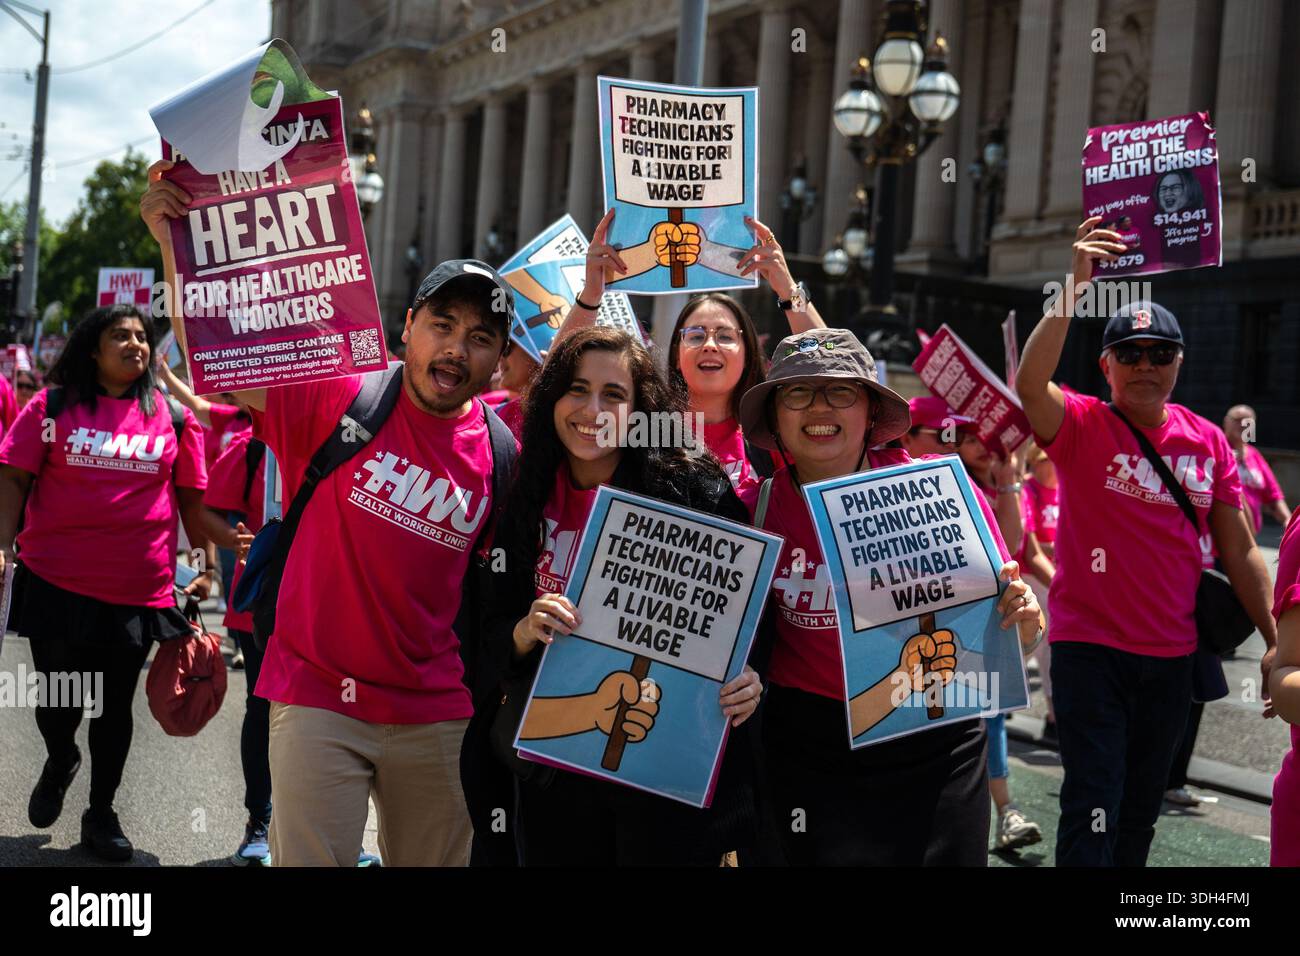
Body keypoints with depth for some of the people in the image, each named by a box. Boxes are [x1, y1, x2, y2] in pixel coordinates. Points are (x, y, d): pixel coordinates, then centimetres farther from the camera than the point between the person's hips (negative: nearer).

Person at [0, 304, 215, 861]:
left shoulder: (173, 416, 5)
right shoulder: (54, 406, 0)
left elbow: (192, 496, 8)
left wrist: (205, 565, 6)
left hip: (138, 589, 1)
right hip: (57, 580, -1)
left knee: (116, 704, 11)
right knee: (58, 696, 8)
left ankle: (101, 812, 29)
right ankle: (60, 762, 43)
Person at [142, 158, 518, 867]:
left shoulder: (500, 446, 0)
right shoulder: (338, 396, -8)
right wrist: (176, 247, -23)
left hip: (436, 715, 4)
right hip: (318, 697, -3)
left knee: (432, 862, 16)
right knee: (313, 860, 0)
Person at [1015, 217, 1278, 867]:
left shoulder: (1208, 442, 4)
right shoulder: (1082, 425, -7)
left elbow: (1239, 552, 8)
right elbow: (1029, 383, -29)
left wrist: (1276, 641, 5)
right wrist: (1074, 289, -34)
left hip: (1172, 654, 4)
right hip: (1089, 647, -4)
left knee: (1141, 811, 17)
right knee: (1092, 809, -7)